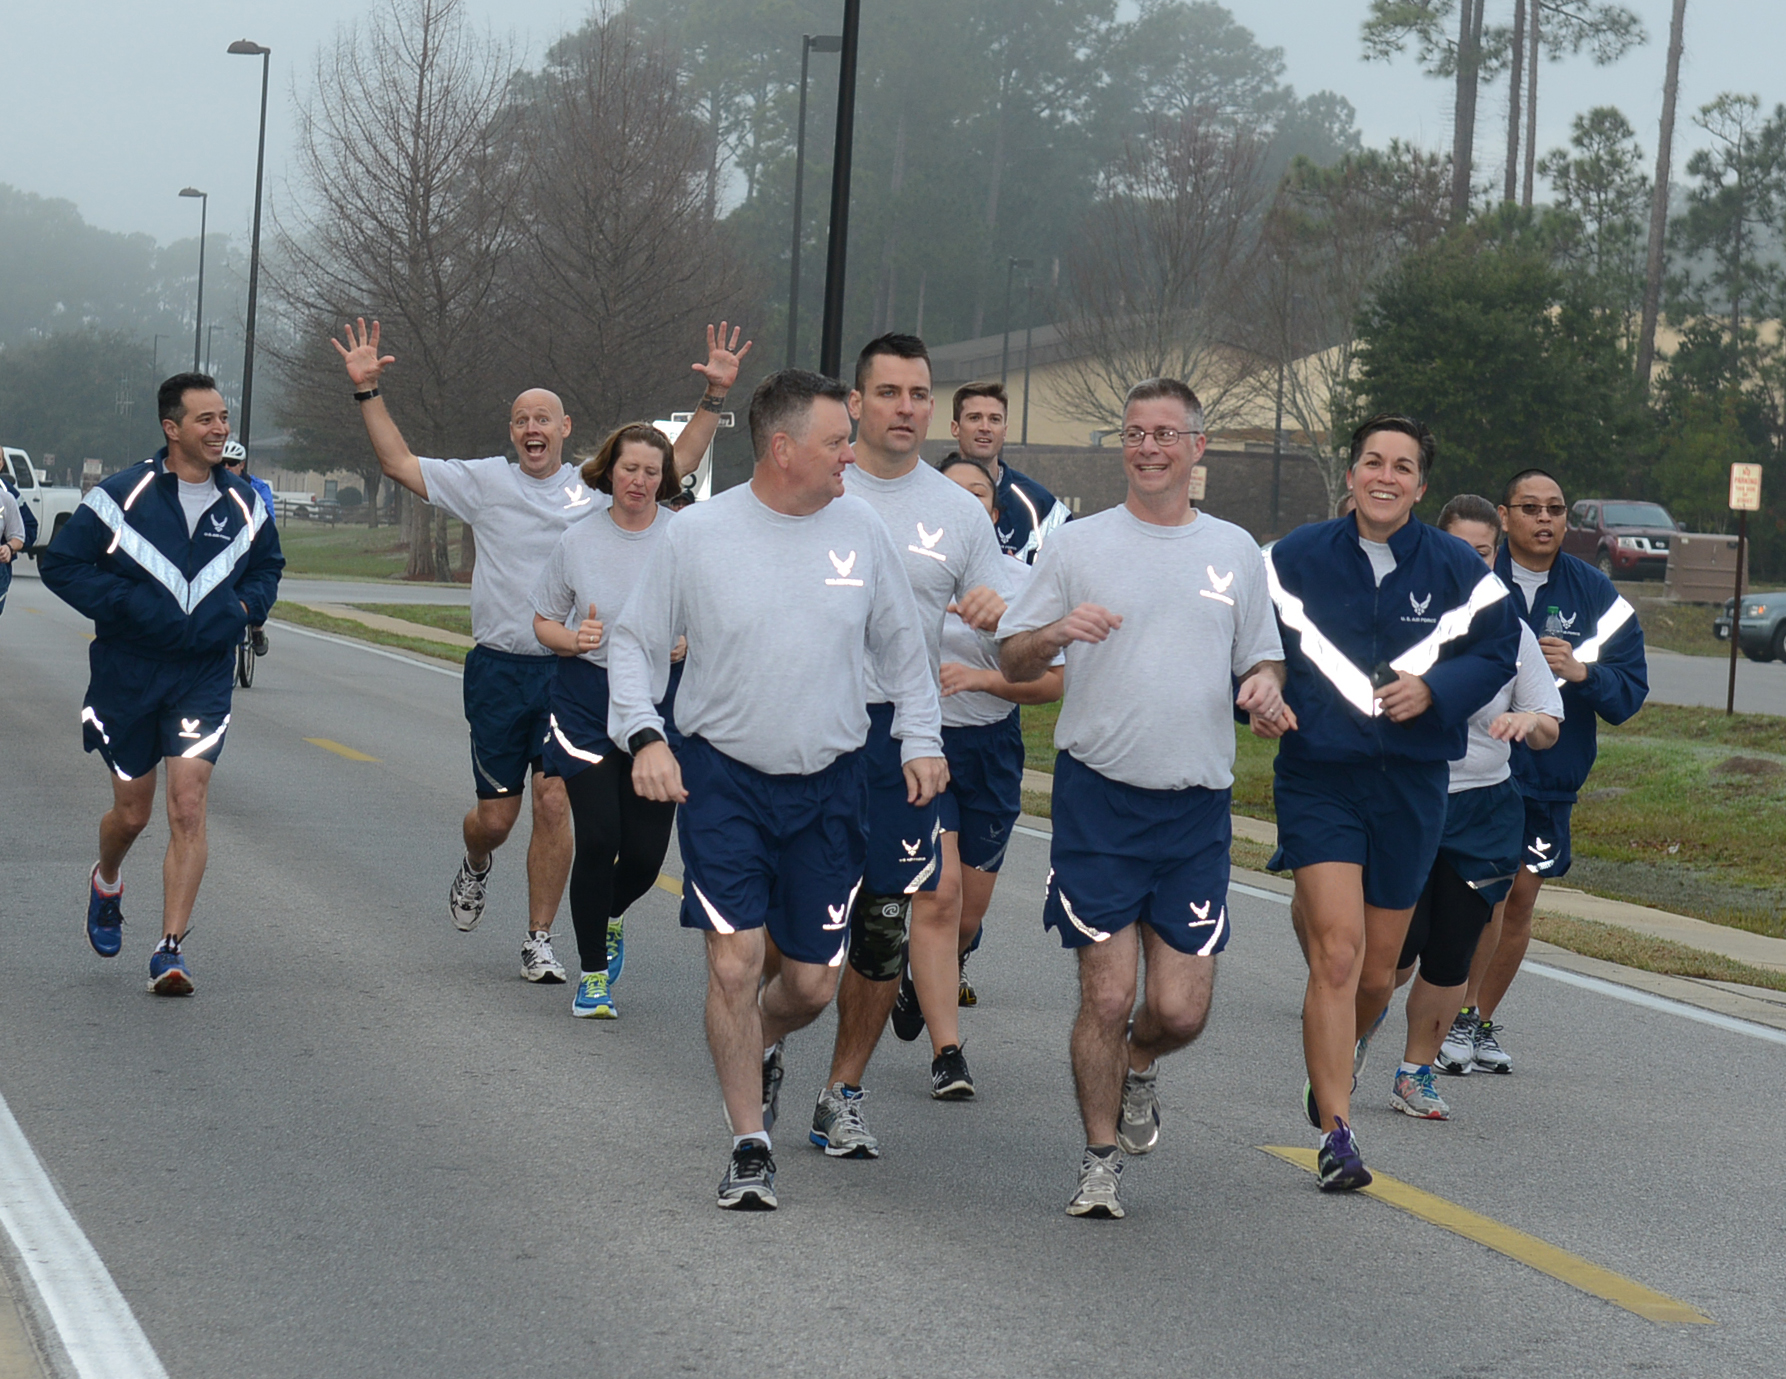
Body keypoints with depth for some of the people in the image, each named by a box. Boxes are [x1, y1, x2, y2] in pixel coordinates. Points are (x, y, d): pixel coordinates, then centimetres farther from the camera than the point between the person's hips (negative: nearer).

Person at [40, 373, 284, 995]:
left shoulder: (244, 505, 4)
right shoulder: (121, 496, -8)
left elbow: (268, 567, 22)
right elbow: (59, 563, -5)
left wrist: (244, 606, 1)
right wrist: (126, 605, -15)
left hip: (205, 672, 1)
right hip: (126, 672, -1)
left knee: (188, 805, -13)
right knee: (132, 812, 9)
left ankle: (171, 950, -11)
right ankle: (106, 883, 45)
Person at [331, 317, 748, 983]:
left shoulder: (598, 488, 6)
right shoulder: (485, 481, 2)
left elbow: (675, 465, 16)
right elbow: (398, 462, 2)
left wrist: (714, 396, 7)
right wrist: (367, 390, -5)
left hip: (571, 672, 0)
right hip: (498, 671, 0)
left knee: (554, 805, -7)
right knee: (496, 815, 5)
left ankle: (539, 941, 3)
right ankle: (475, 868, 42)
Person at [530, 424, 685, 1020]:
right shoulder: (578, 540, 2)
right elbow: (543, 620, 11)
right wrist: (574, 640, -10)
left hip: (662, 699, 0)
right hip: (586, 699, 0)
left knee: (645, 851, 0)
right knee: (599, 838, -10)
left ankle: (610, 918, 36)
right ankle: (593, 974, 7)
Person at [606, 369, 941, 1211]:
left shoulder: (860, 532, 1)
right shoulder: (698, 534, -6)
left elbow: (901, 647, 15)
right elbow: (635, 642, 3)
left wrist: (921, 739, 7)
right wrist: (644, 734, -12)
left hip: (831, 785, 2)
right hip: (722, 778, -2)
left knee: (811, 982, 5)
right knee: (735, 963, -10)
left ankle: (760, 1048, 41)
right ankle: (750, 1147, 4)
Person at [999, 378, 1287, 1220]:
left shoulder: (1234, 551, 11)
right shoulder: (1078, 547, 4)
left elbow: (1264, 655, 20)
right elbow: (1011, 660, 5)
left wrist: (1267, 687, -3)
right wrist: (1057, 630, -17)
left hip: (1197, 806, 2)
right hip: (1098, 797, -2)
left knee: (1180, 1009, -2)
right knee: (1107, 993, -4)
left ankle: (1139, 1065, 34)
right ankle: (1101, 1161, 14)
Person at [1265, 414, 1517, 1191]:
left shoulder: (1455, 568, 2)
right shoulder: (1297, 558, 0)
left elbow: (1497, 651, 6)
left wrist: (1434, 689, -11)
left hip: (1411, 783, 2)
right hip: (1319, 777, -2)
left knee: (1376, 971, 11)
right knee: (1338, 949, -17)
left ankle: (1334, 1058, 45)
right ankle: (1336, 1135, -14)